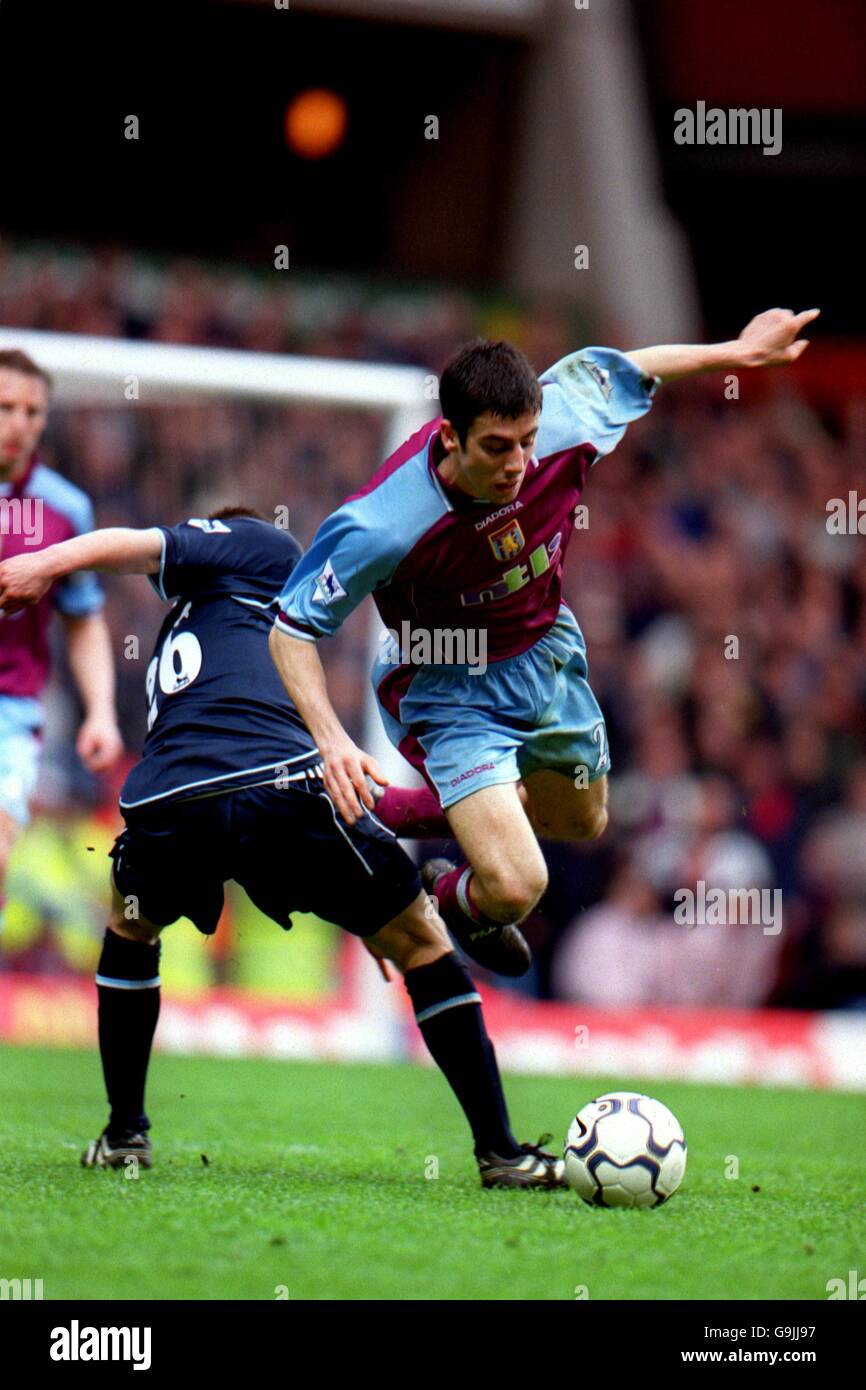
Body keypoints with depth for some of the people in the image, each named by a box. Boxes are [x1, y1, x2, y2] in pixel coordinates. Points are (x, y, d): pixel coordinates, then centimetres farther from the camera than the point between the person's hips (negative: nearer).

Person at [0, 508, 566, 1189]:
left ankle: (124, 1133, 36)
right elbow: (147, 545, 13)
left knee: (130, 928, 39)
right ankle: (500, 1152, 10)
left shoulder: (179, 625, 38)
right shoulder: (267, 547, 24)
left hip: (165, 801, 5)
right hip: (280, 785, -5)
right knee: (421, 941, 13)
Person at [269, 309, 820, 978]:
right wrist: (332, 739, -37)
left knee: (583, 822, 27)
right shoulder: (382, 528, -39)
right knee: (517, 886, -19)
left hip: (547, 653, 6)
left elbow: (619, 367, -4)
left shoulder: (564, 424, -28)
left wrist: (740, 352, 6)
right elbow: (291, 627, -25)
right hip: (452, 688, -6)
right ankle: (452, 900, 20)